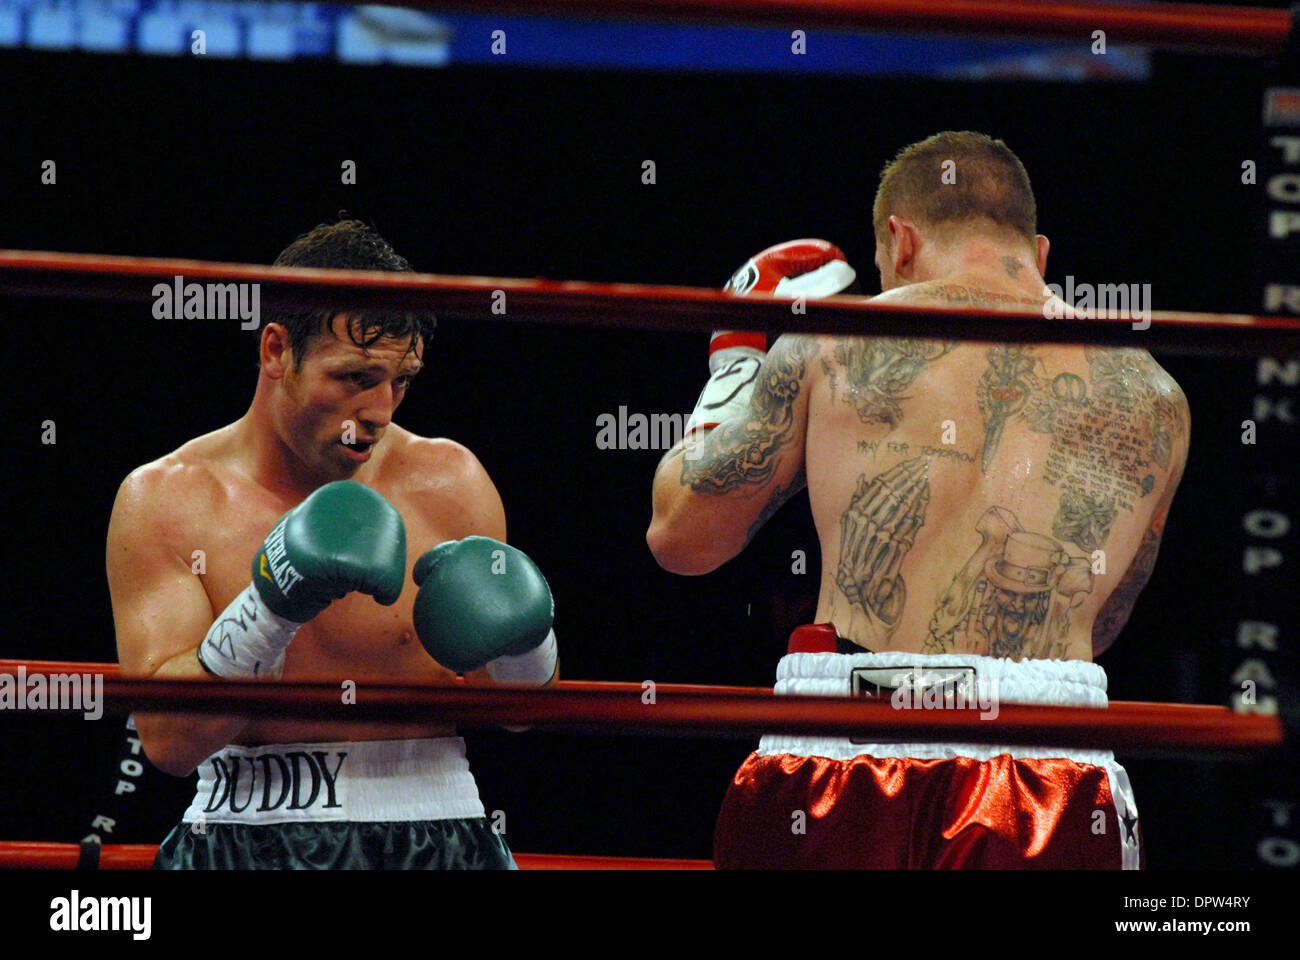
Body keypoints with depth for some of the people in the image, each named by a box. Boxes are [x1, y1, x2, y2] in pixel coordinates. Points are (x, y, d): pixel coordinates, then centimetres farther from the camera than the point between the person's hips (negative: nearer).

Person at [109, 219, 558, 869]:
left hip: (435, 838, 2)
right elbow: (166, 740, -8)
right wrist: (271, 606, -18)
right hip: (246, 843, -2)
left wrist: (522, 638, -7)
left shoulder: (447, 485, 6)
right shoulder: (163, 502, 1)